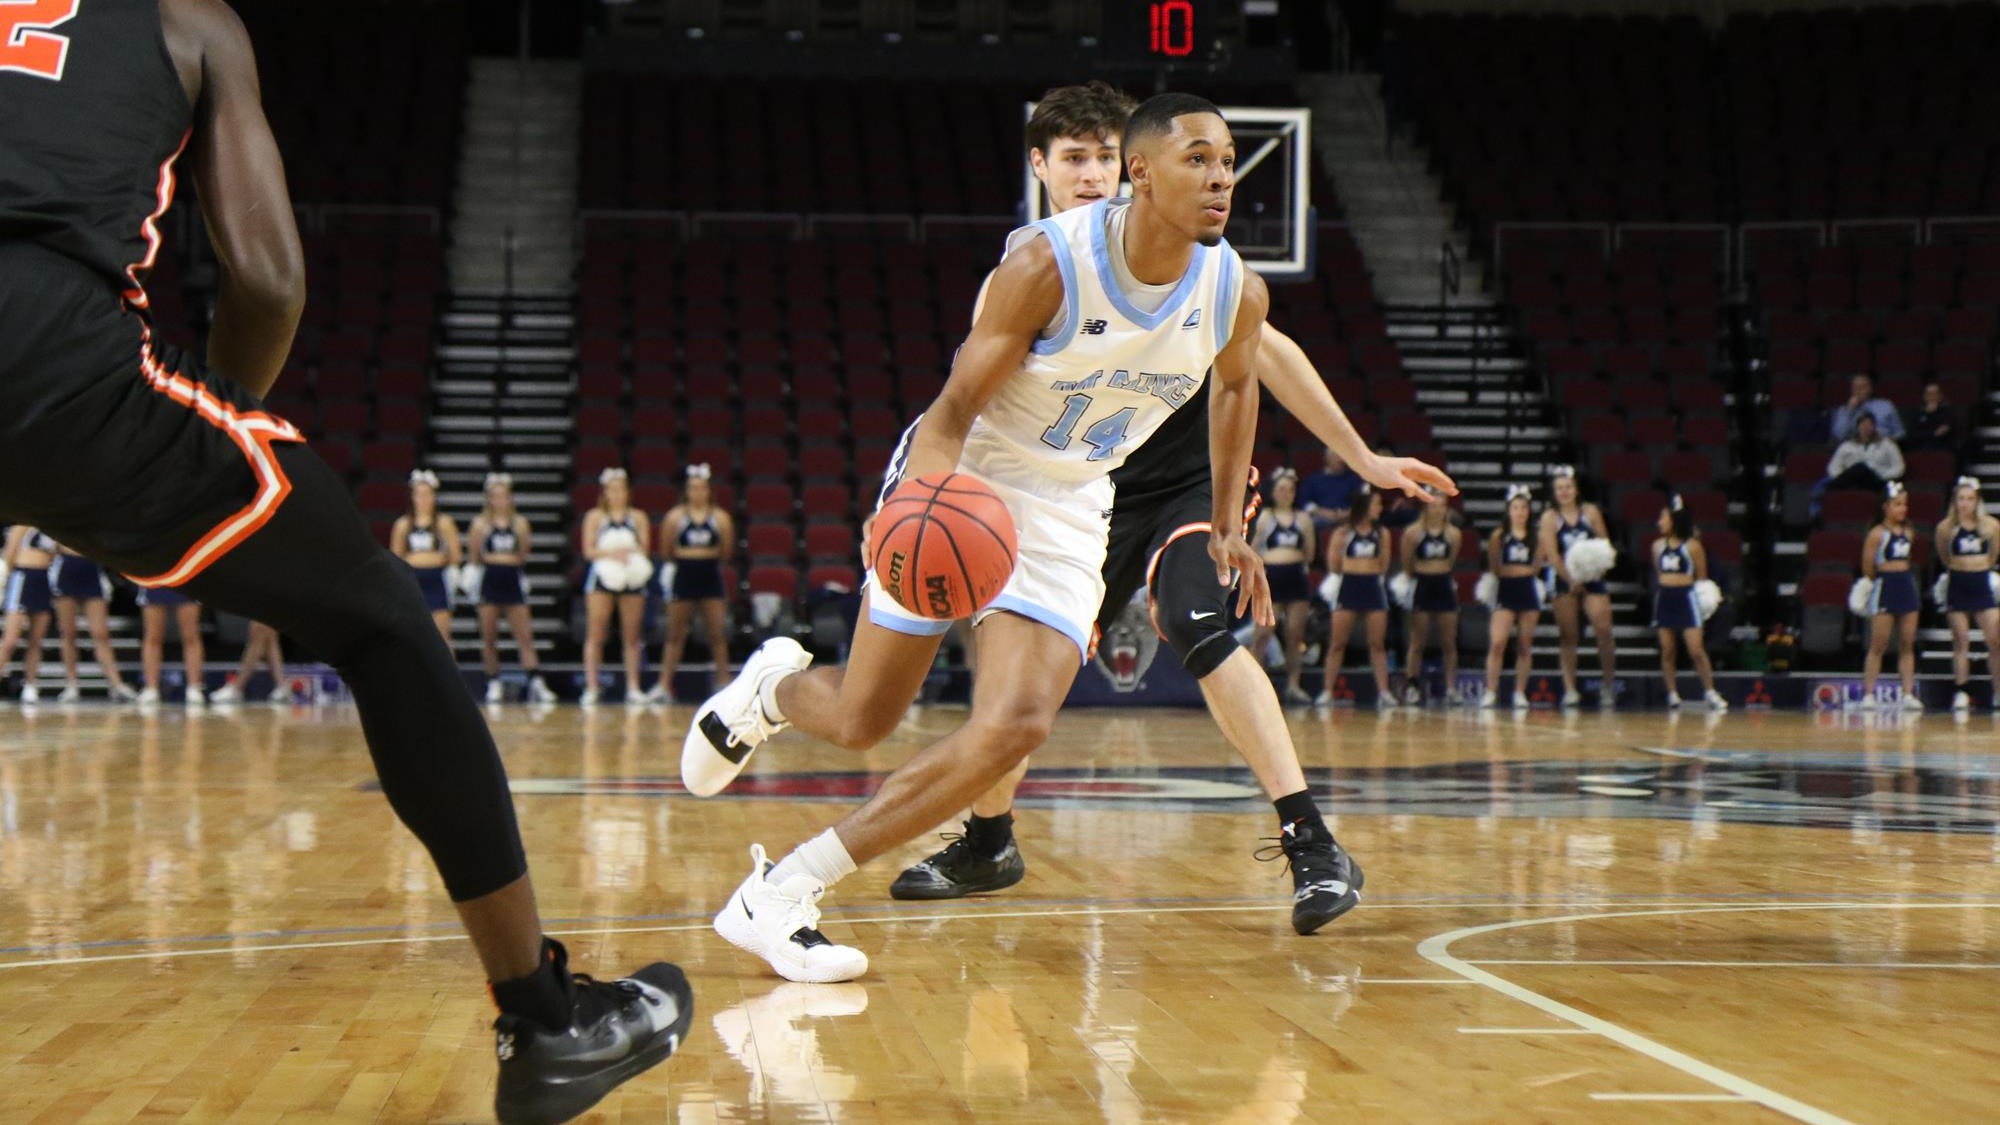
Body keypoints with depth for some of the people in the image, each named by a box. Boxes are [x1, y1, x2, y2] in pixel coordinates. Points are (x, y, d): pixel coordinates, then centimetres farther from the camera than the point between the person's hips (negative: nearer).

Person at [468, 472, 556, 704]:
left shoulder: (520, 522, 5)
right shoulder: (481, 523, 2)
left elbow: (524, 554, 5)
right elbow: (475, 556, 0)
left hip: (513, 579, 1)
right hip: (489, 579, -1)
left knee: (525, 635, -4)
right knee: (488, 637, 3)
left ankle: (535, 683, -10)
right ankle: (494, 683, 11)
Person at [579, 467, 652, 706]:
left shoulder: (638, 517, 9)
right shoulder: (595, 517, 5)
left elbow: (645, 549, 4)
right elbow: (588, 550, -2)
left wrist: (629, 553, -17)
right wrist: (612, 553, -17)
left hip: (631, 577, 2)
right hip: (602, 576, -2)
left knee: (631, 636, 3)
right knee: (595, 634, -6)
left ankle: (633, 688, 8)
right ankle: (591, 688, -5)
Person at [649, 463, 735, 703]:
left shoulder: (720, 517, -1)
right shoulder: (676, 516, -2)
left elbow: (726, 550, 3)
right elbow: (667, 550, 3)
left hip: (710, 576, 0)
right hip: (684, 576, 0)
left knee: (717, 634, 0)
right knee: (675, 634, 3)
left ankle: (722, 684, 8)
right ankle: (664, 686, 6)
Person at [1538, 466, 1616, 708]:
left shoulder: (1591, 512, 4)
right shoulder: (1550, 517, -1)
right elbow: (1551, 554, -8)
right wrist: (1570, 580, -14)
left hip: (1592, 578, 1)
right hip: (1565, 581, -1)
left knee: (1604, 631, -8)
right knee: (1569, 637, 0)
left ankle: (1608, 685, 4)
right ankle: (1570, 689, 2)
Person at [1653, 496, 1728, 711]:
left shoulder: (1692, 545, -4)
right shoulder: (1658, 545, 9)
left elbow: (1702, 577, 1)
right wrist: (1660, 593, 12)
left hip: (1686, 597, -5)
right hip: (1664, 598, 5)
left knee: (1696, 650, -9)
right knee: (1666, 651, 3)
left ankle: (1710, 692, -2)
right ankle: (1673, 694, 8)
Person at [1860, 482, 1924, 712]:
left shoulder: (1907, 532, 10)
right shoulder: (1877, 533, -8)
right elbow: (1867, 568, -7)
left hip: (1907, 587, 6)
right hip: (1885, 589, -6)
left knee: (1907, 645, 4)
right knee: (1878, 645, -4)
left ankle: (1908, 694, 5)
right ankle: (1868, 694, 0)